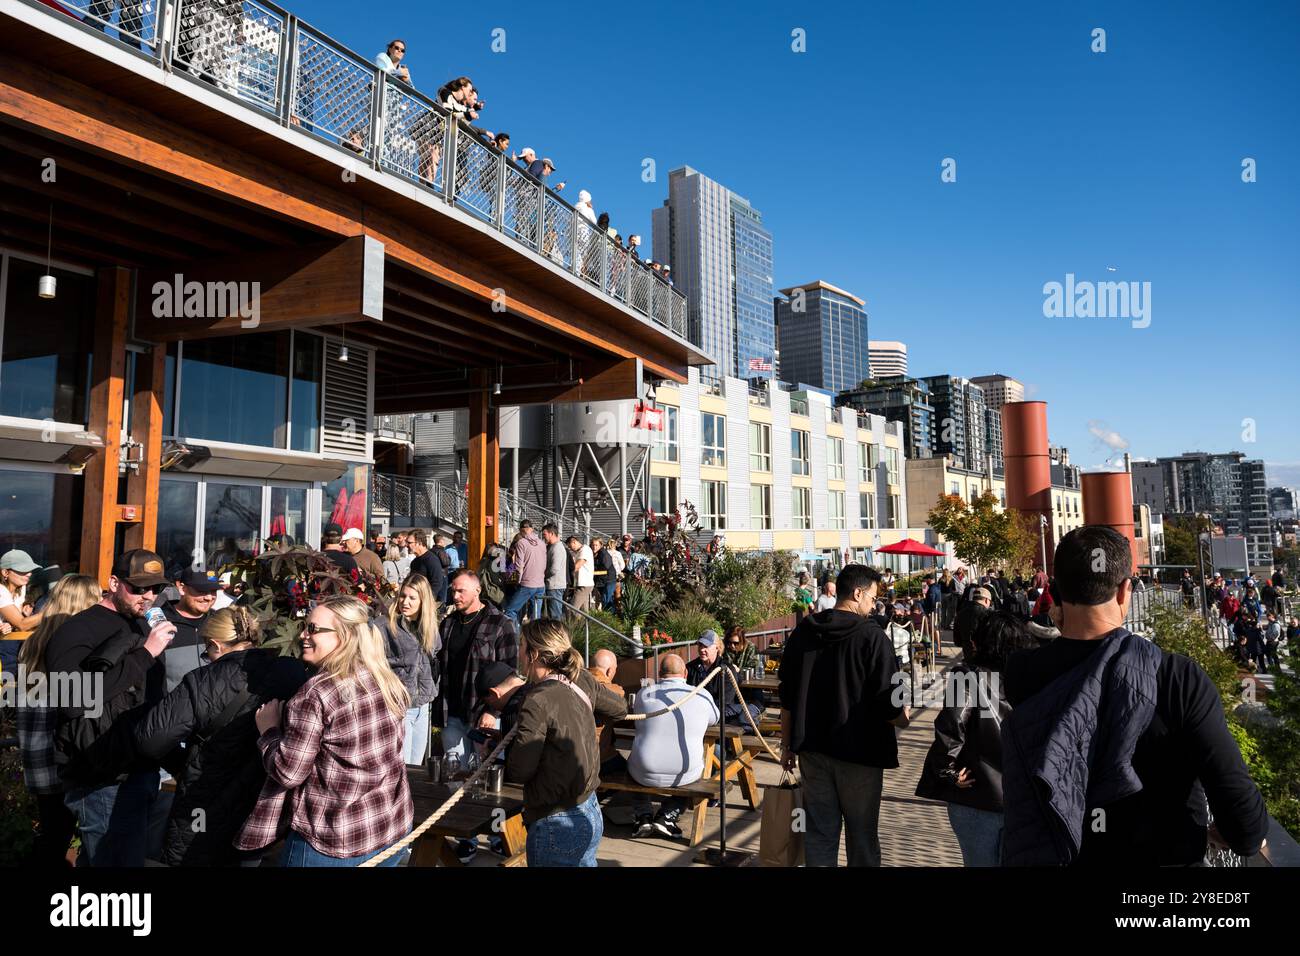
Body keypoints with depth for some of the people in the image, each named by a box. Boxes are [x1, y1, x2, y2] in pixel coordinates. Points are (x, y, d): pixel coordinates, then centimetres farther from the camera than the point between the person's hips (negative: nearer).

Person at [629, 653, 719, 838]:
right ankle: (666, 817, 18)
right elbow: (714, 720, 19)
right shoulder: (702, 696, -3)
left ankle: (644, 816, 18)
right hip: (685, 775, -1)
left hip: (645, 775, 1)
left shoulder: (643, 693, -2)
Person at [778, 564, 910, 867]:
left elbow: (787, 697, 6)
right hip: (859, 751, -4)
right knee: (861, 833, 11)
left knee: (820, 829, 12)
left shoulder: (802, 633, 1)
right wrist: (904, 717, 9)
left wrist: (787, 744, 15)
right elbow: (887, 706, -14)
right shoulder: (872, 637, -15)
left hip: (812, 750, 4)